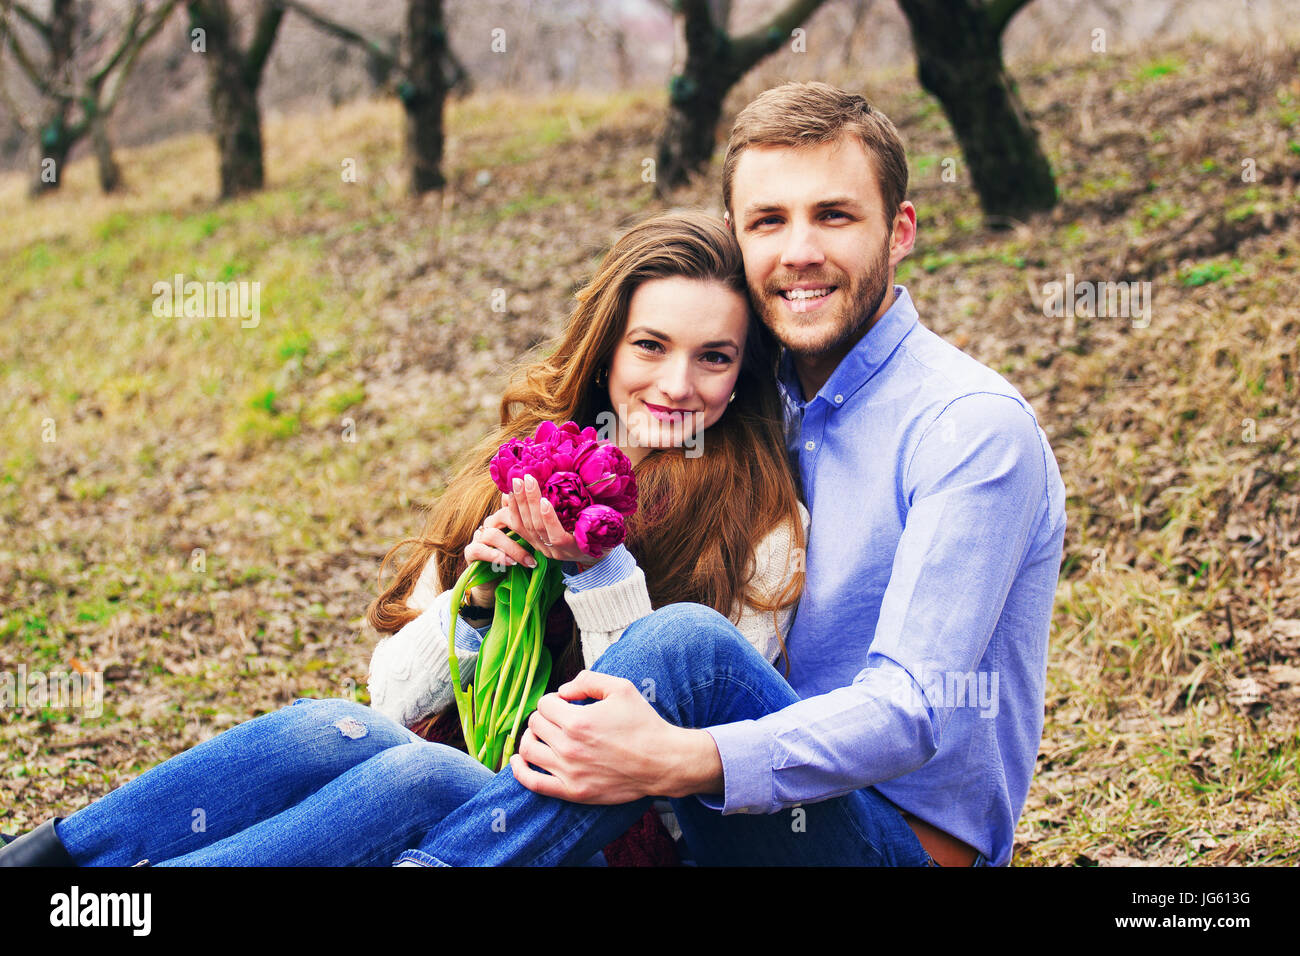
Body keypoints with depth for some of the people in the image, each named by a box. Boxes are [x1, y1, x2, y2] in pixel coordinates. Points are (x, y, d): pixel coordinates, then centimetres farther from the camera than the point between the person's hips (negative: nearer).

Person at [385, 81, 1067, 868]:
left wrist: (678, 761, -39)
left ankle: (434, 862, -31)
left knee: (683, 645, -33)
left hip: (910, 838, -6)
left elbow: (913, 712, -24)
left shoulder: (973, 427, -14)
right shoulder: (771, 405, 10)